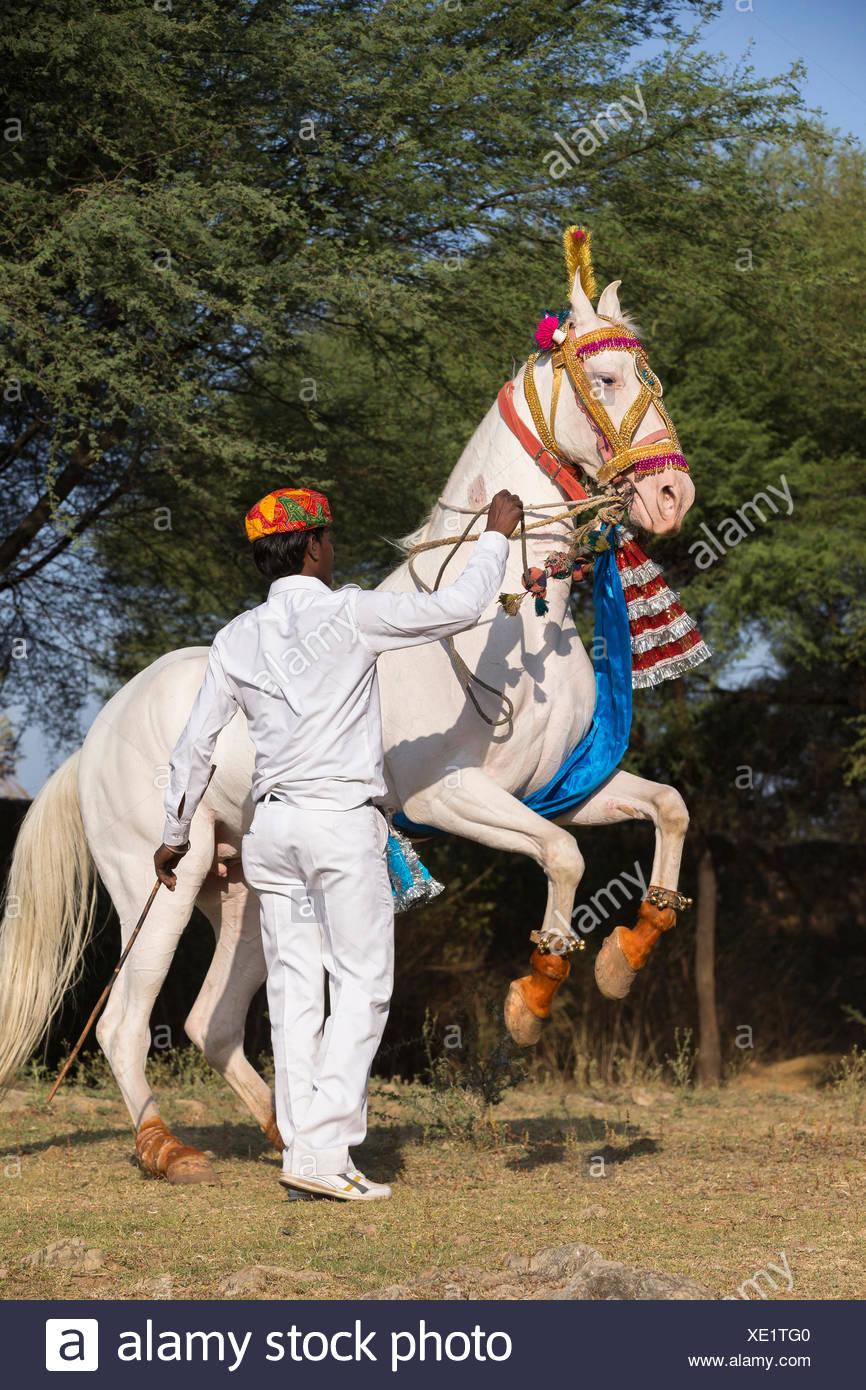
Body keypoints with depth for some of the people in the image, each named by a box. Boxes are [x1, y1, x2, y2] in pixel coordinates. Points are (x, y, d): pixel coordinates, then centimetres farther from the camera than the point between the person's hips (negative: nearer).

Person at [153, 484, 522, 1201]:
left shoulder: (237, 638, 8)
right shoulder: (348, 613, -8)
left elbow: (195, 745, 11)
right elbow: (457, 609, -6)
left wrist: (175, 834, 22)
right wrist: (496, 536, 10)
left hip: (270, 826, 6)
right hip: (344, 820, -6)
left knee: (294, 988, 8)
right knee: (363, 984, -3)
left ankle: (300, 1148, 7)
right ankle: (325, 1149, -11)